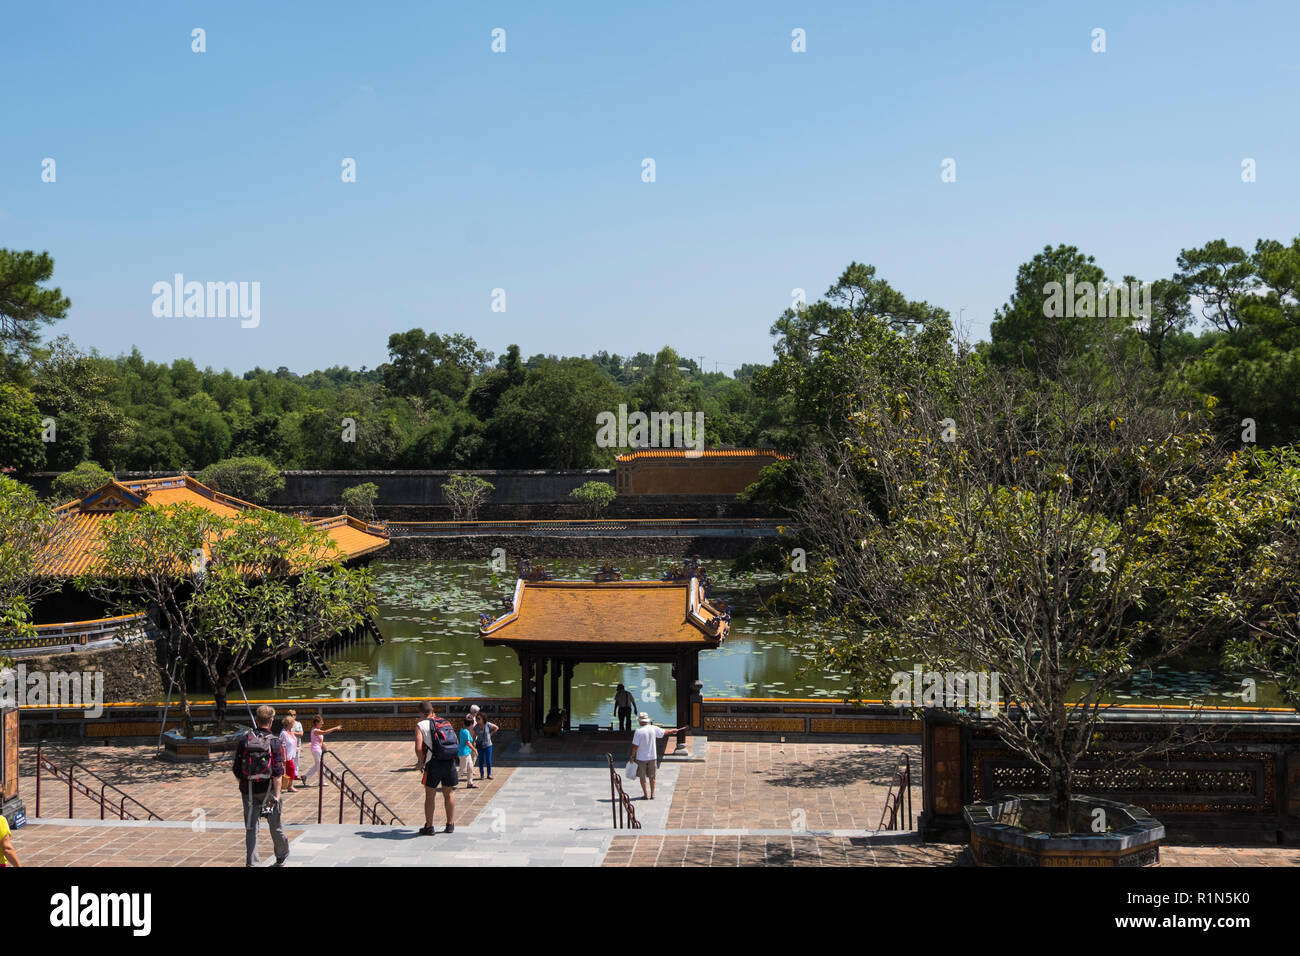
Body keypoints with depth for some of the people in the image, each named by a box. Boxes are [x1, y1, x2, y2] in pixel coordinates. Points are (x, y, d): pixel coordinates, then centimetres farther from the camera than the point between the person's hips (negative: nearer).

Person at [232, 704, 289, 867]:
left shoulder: (244, 740, -2)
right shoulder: (275, 742, -10)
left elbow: (236, 770, 3)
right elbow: (277, 773, -16)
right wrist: (277, 795, -15)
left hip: (248, 791, 1)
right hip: (268, 790, -1)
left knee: (251, 828, 4)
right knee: (275, 825, 16)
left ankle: (252, 862, -3)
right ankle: (282, 856, 35)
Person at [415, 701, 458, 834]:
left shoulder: (421, 725, -2)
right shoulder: (446, 722, 13)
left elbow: (418, 748, -12)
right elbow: (455, 742, 14)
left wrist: (420, 762, 2)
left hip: (434, 763, -4)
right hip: (450, 763, 4)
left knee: (430, 796, 8)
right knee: (449, 794, 15)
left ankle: (429, 827, 11)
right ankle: (450, 825, 21)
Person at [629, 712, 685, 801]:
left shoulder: (638, 731, -18)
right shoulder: (653, 729, -5)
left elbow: (635, 746, -17)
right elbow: (664, 732, 12)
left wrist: (632, 756, -3)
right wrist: (672, 730, 31)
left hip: (641, 758, -4)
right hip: (652, 757, 4)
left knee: (642, 777, 10)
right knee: (652, 777, 15)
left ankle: (645, 795, 13)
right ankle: (652, 794, 20)